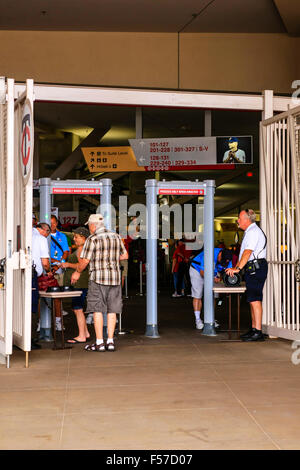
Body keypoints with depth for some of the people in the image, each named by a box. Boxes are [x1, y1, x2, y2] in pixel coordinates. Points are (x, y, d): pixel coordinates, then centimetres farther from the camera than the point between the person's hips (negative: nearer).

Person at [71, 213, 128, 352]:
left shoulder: (92, 239, -8)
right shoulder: (116, 237, 10)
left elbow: (85, 260, -9)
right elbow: (125, 255, 16)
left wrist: (77, 272, 7)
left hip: (98, 278, -5)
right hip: (115, 278, 5)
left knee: (98, 310, -1)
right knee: (112, 310, 7)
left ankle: (99, 343, -3)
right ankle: (110, 341, 6)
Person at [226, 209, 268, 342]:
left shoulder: (253, 231, -11)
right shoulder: (250, 231, 22)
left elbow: (248, 252, -20)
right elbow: (244, 253, 25)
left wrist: (238, 268, -23)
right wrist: (235, 268, 21)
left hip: (256, 268, -11)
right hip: (252, 269, 11)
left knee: (255, 299, -13)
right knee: (252, 299, 11)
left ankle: (258, 332, -14)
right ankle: (254, 329, 15)